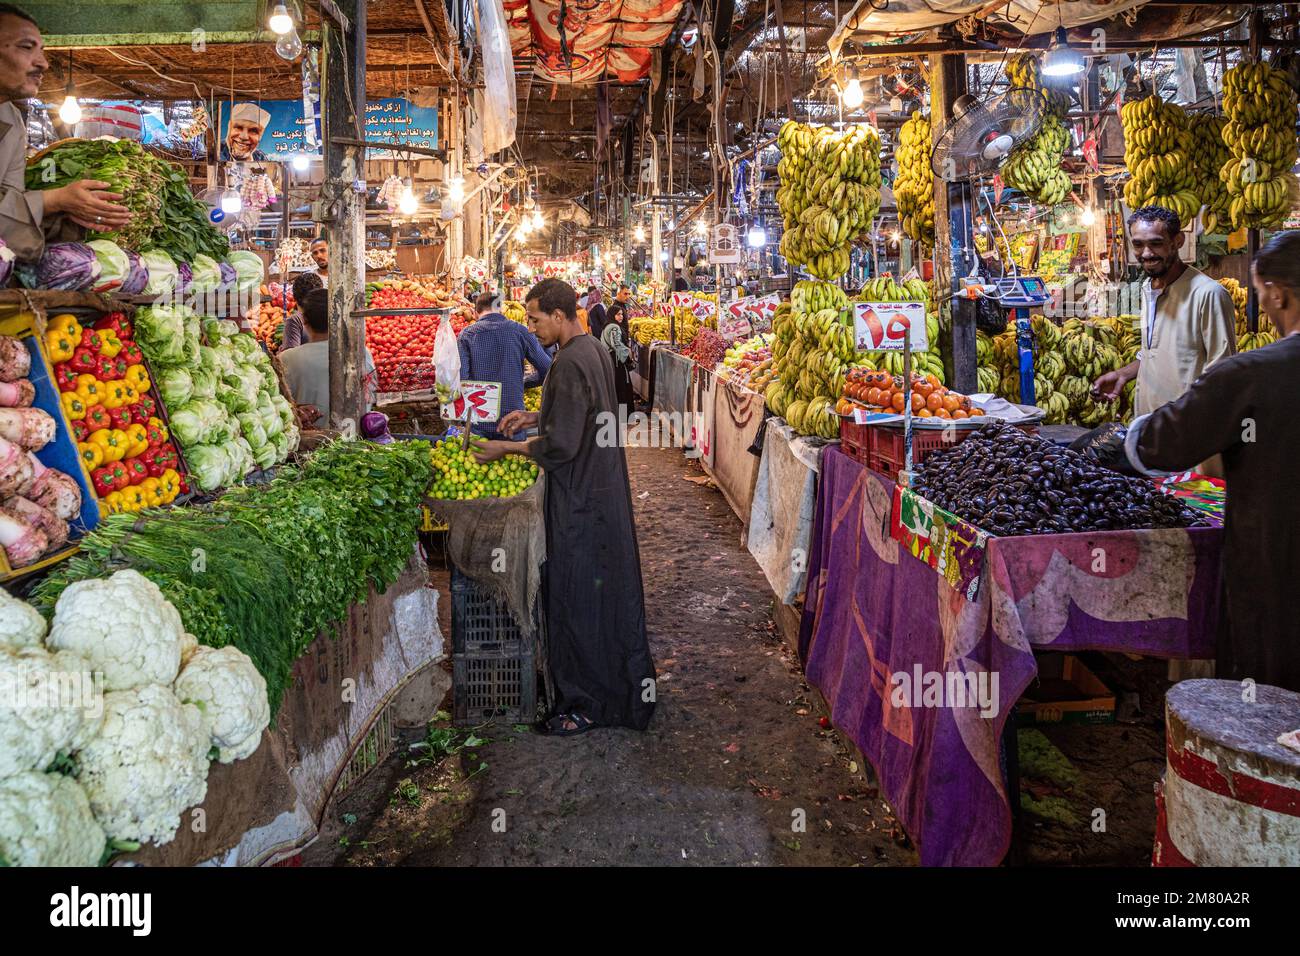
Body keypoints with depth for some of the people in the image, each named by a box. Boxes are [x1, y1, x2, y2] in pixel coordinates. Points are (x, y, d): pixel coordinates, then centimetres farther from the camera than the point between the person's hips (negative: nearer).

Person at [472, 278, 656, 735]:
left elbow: (562, 444, -23)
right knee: (611, 588, 18)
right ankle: (630, 686, 32)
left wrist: (506, 448, -12)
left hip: (579, 499, -10)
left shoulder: (570, 363, -21)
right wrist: (537, 416, 15)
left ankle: (586, 703, 12)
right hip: (607, 489, 10)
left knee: (576, 598, 1)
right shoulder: (596, 350, 9)